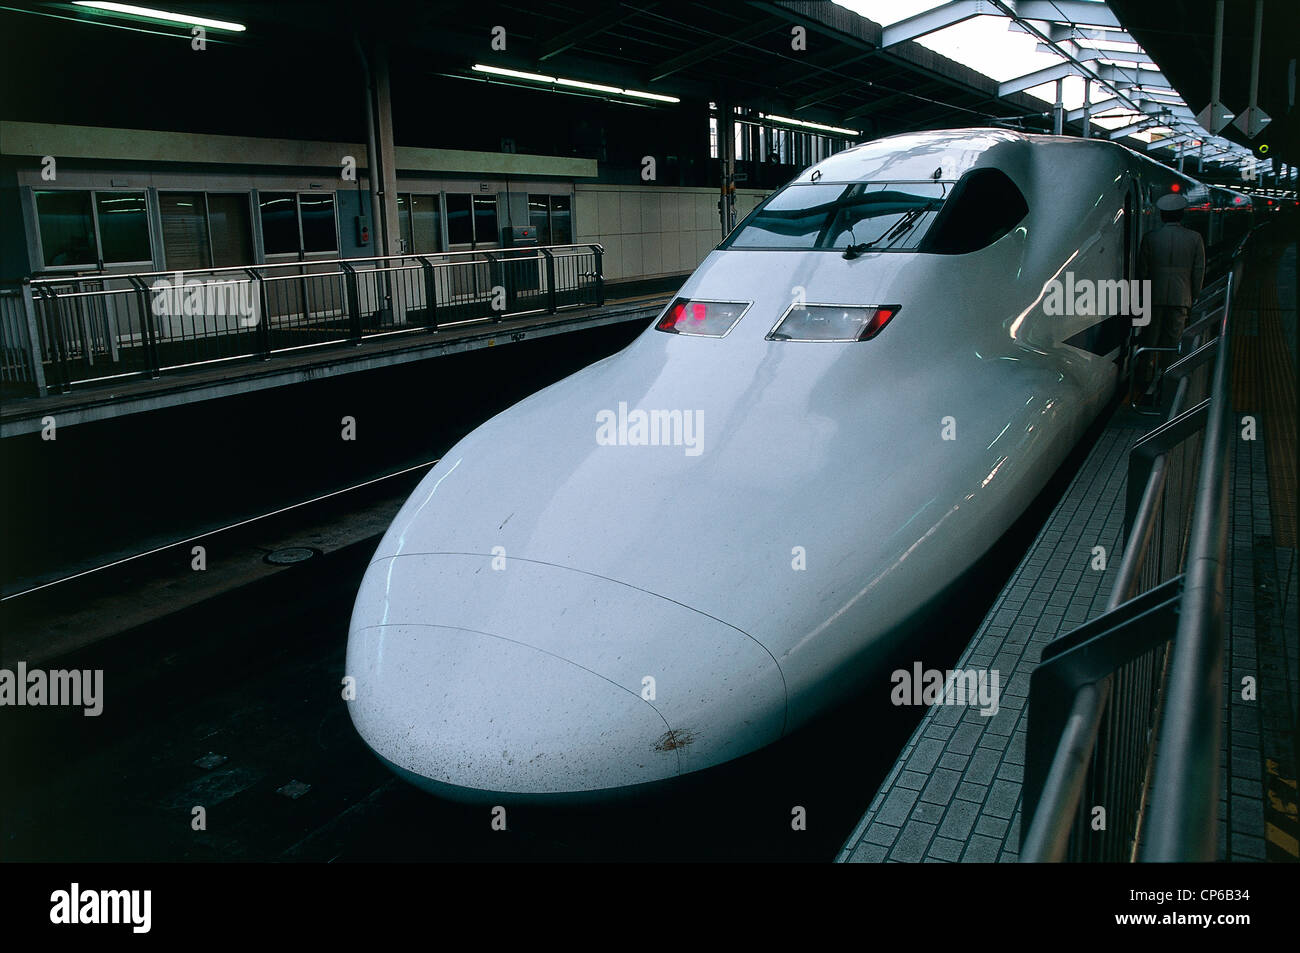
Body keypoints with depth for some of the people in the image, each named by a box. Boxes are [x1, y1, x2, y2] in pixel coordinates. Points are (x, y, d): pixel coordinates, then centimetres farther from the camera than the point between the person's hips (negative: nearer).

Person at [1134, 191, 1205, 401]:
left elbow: (1141, 270, 0)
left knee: (1149, 339, 8)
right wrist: (1194, 295, 13)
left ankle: (1145, 383, 12)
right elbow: (1199, 271, 1)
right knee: (1171, 341, 7)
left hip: (1154, 297, 0)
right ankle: (1163, 381, 9)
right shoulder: (1194, 238, -2)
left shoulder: (1149, 238, -4)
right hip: (1181, 297, 0)